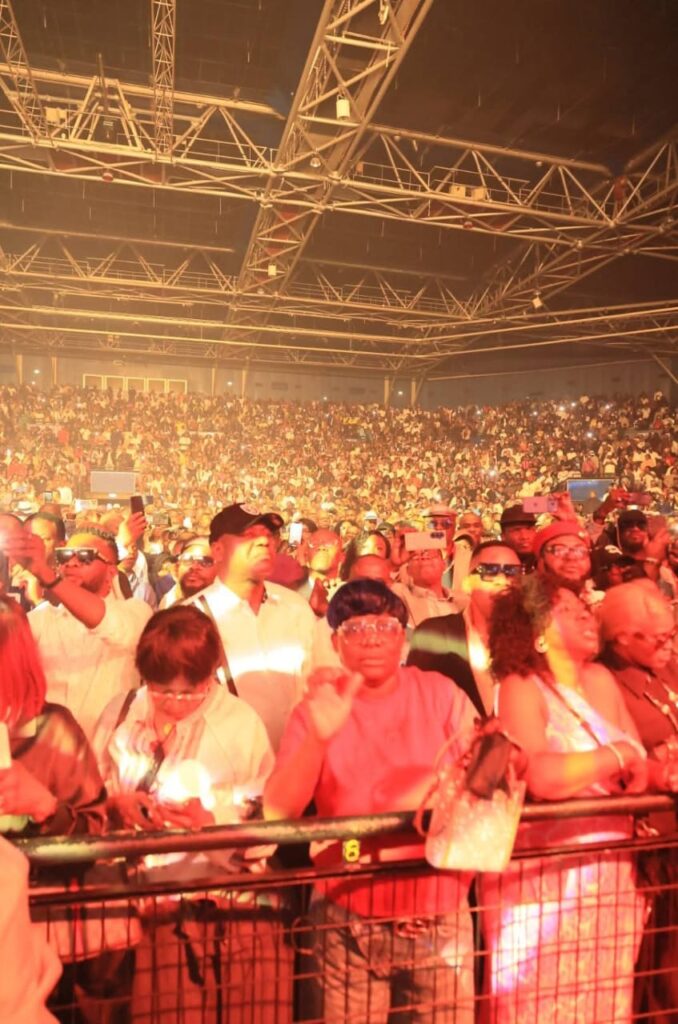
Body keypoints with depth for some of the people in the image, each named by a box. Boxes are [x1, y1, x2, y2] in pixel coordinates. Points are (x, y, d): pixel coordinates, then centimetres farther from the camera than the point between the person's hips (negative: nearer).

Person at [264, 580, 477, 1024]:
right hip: (350, 922, -1)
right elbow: (278, 812, -15)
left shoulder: (441, 693, -1)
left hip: (441, 916, 1)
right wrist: (319, 735, -31)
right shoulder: (318, 710, -4)